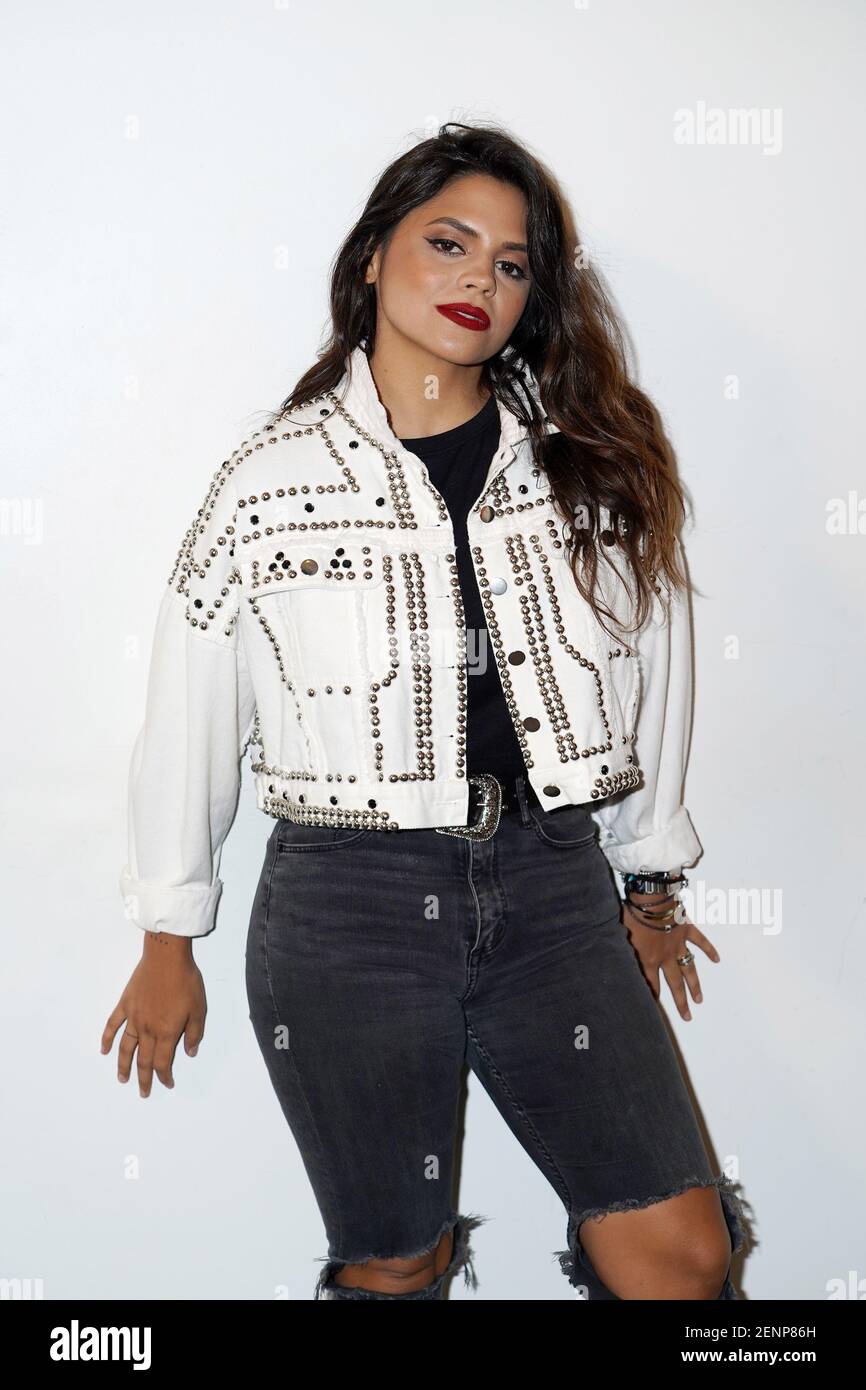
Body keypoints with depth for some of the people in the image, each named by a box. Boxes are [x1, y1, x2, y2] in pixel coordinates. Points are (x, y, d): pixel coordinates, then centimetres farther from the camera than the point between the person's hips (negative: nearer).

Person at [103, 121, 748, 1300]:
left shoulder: (597, 461, 4)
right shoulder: (275, 476, -2)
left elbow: (654, 669, 11)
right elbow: (188, 724, 4)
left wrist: (649, 885, 17)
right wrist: (169, 944, 10)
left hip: (552, 890, 2)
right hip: (346, 904, -2)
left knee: (685, 1257, 2)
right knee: (395, 1268, 12)